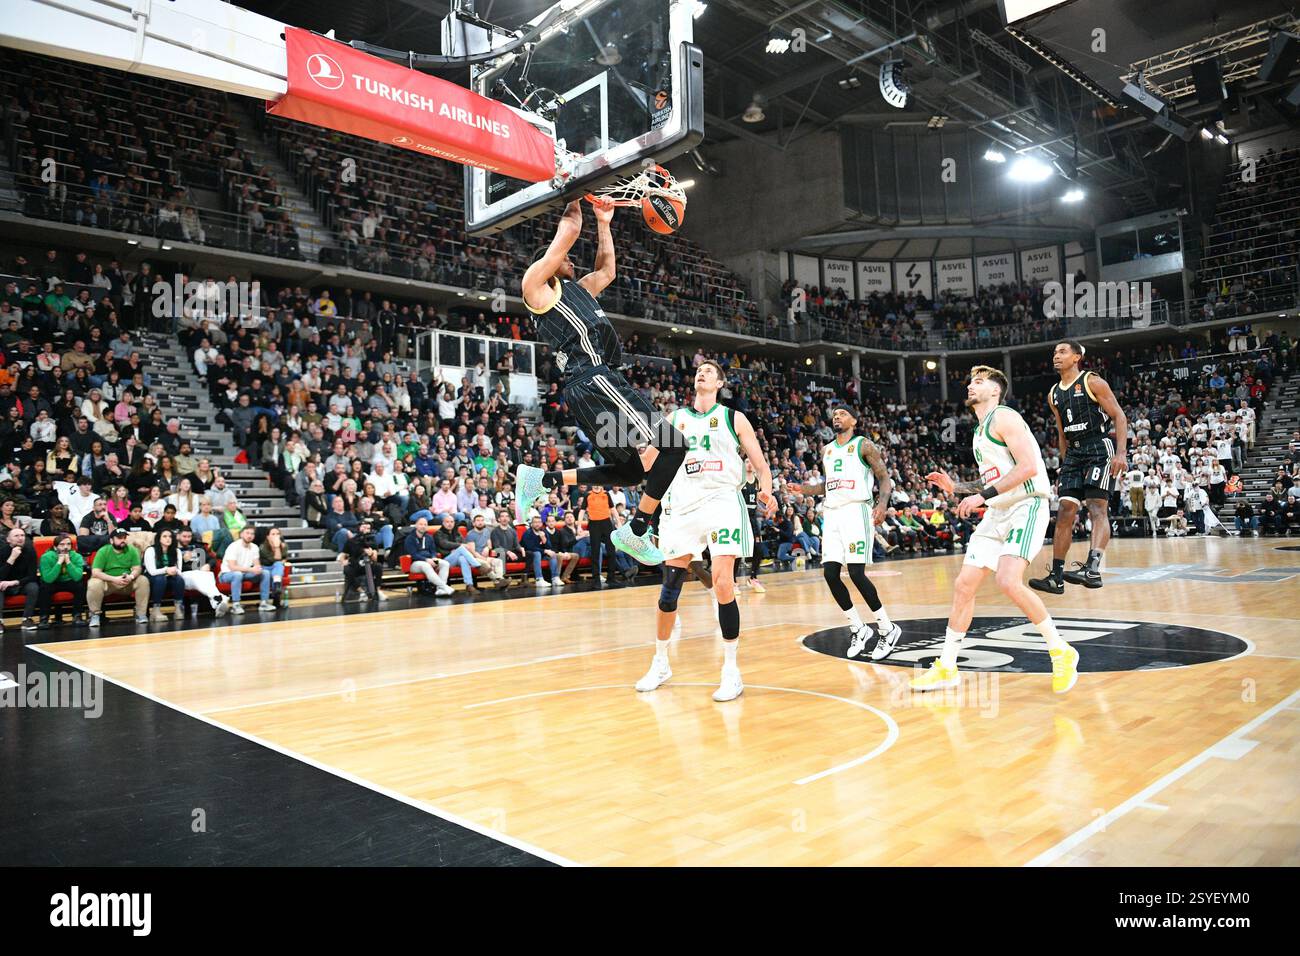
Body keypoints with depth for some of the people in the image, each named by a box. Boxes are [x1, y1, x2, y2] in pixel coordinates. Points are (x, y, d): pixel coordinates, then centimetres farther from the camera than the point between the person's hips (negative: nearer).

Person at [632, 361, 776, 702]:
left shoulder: (733, 418, 8)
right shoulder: (674, 418, 14)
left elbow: (760, 464, 5)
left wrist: (765, 490, -14)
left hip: (722, 502, -2)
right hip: (683, 505, 3)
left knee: (723, 586, -14)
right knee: (669, 588, 3)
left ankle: (731, 670, 0)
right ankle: (660, 664, 21)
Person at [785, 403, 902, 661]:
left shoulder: (864, 446, 0)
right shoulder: (826, 450, 19)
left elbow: (885, 478, -3)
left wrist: (882, 503, -21)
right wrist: (803, 489, 12)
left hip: (857, 511, -6)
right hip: (832, 514, 7)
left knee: (856, 574, -14)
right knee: (830, 574, -3)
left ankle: (888, 629, 3)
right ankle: (858, 629, 13)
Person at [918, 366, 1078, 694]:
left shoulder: (1003, 417, -8)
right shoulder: (980, 432, 20)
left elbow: (1028, 467, -20)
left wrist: (982, 496, -21)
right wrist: (955, 487, 13)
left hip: (1027, 506, -9)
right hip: (997, 512, 9)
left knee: (1008, 581, -26)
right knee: (963, 585, 3)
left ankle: (1062, 652, -7)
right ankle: (946, 668, 11)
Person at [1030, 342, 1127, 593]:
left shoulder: (1092, 381, -5)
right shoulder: (1053, 394, 15)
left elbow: (1119, 416, -8)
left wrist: (1121, 453, -19)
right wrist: (1064, 465, 19)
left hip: (1100, 448, -6)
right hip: (1074, 453, 6)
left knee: (1097, 507, -16)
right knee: (1065, 511, 0)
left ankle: (1093, 568, -29)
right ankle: (1056, 576, 1)